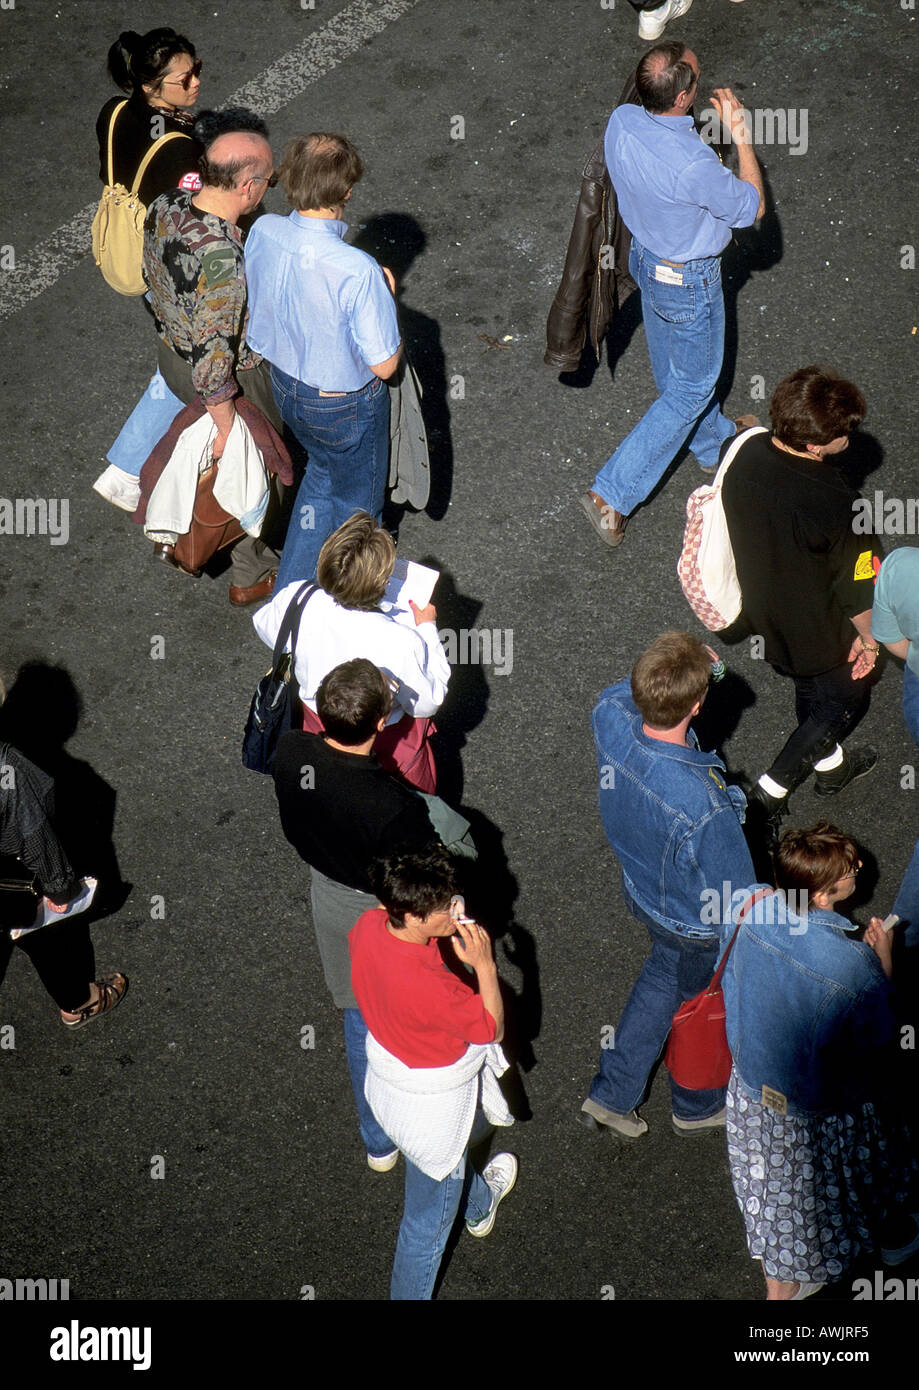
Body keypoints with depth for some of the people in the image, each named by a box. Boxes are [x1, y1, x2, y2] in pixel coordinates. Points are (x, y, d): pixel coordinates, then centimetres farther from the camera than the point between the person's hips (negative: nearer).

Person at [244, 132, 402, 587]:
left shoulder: (262, 233, -17)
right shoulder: (358, 272, -37)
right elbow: (384, 363, -26)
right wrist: (386, 295, -11)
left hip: (284, 384, 6)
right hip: (345, 408, -6)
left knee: (322, 473, 33)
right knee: (356, 503, 23)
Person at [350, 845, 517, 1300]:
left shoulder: (368, 926, -23)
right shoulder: (430, 988, -43)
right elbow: (492, 1028, -25)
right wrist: (484, 964, -27)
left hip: (388, 1071, 9)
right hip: (432, 1109, -9)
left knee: (455, 1148, 41)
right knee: (429, 1218, 18)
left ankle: (479, 1205, 71)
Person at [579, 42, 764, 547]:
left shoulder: (621, 121, -18)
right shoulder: (693, 165, -39)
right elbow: (752, 208, -19)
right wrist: (741, 136, -14)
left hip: (645, 255, 8)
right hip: (689, 282, -8)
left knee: (674, 370, 29)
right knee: (690, 387, 12)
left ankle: (713, 440, 58)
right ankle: (611, 495, 12)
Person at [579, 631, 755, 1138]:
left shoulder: (609, 716, -29)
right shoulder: (706, 808, -45)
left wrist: (673, 671, -10)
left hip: (640, 891, 6)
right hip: (698, 926, -5)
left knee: (661, 980, 34)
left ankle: (611, 1095, 52)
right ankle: (698, 1106, 57)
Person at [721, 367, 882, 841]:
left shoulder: (747, 453, -21)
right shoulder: (837, 508, -39)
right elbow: (858, 590, -24)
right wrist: (868, 639, -3)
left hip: (764, 614, 7)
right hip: (820, 634, -6)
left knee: (810, 688, 33)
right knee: (843, 701, 24)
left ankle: (830, 764, 60)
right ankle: (769, 793, 28)